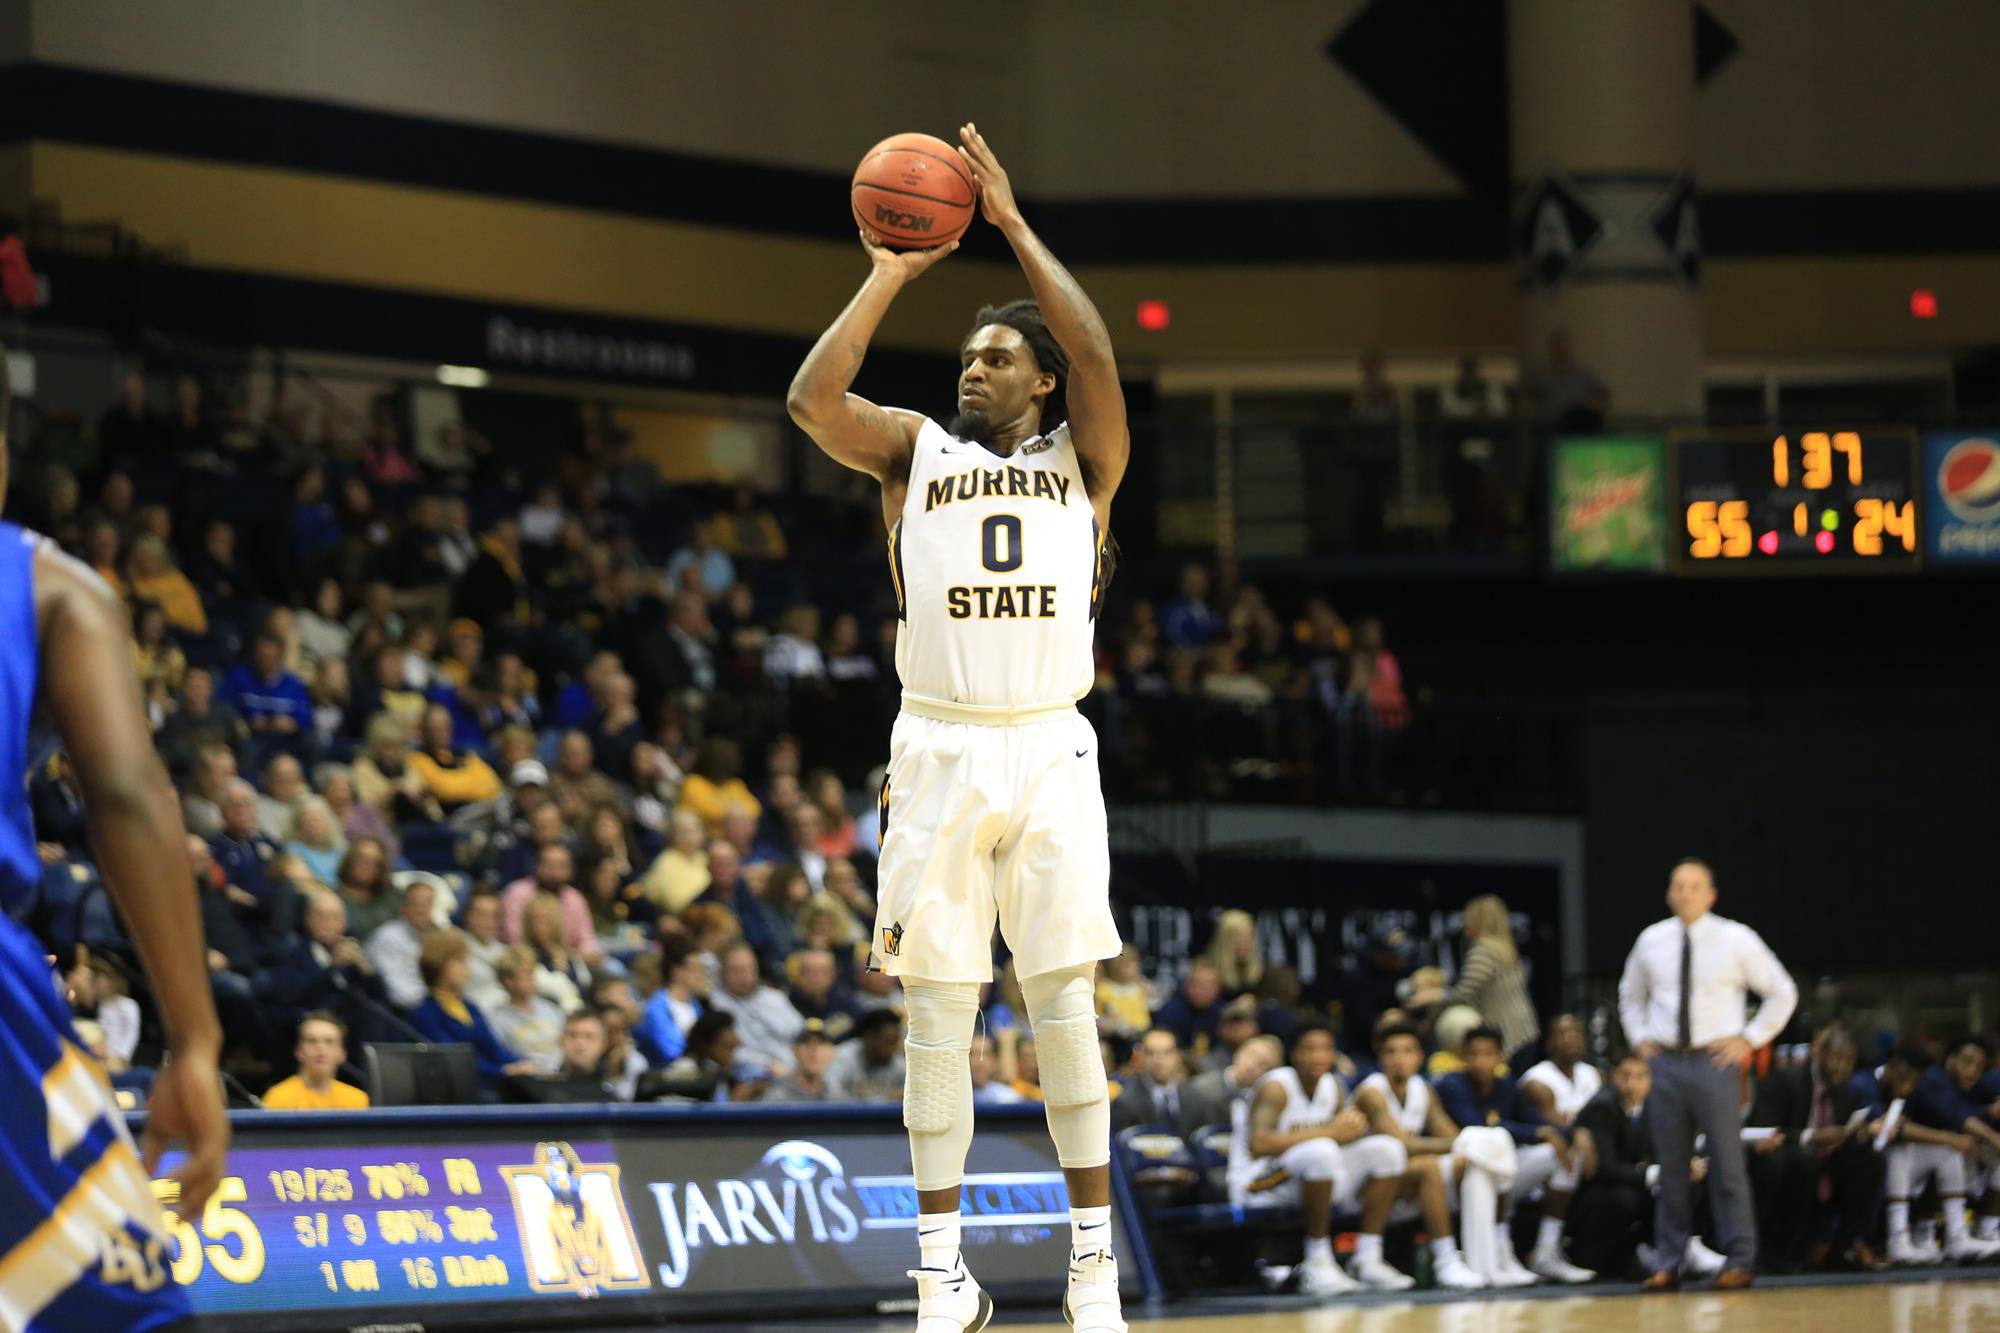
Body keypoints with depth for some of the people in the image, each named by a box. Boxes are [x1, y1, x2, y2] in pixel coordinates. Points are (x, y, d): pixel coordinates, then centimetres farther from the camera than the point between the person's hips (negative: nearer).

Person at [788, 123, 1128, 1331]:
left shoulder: (1080, 458, 9)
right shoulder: (916, 450, 12)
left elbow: (1098, 357, -10)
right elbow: (813, 399, -6)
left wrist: (1013, 224, -9)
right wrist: (890, 276, -4)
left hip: (1049, 749, -1)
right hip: (937, 753, 1)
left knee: (1065, 1004, -4)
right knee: (939, 1015, 0)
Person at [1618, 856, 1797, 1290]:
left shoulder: (1736, 940, -1)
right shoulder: (1651, 941, 8)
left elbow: (1782, 993, 6)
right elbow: (1630, 995, 26)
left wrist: (1750, 1040, -1)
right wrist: (1640, 1038, 12)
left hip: (1714, 1060, -3)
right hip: (1666, 1060, 3)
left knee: (1727, 1164, -4)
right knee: (1670, 1166, 5)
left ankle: (1740, 1261, 2)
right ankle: (1668, 1265, 10)